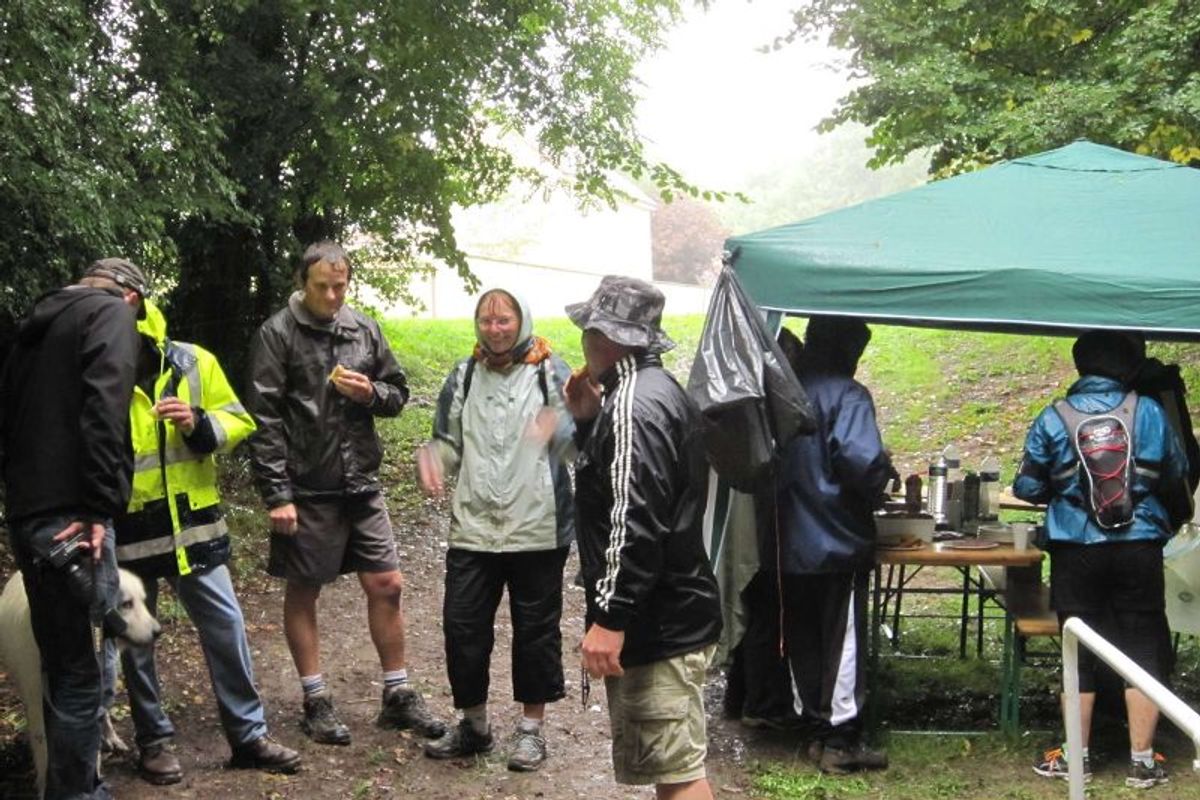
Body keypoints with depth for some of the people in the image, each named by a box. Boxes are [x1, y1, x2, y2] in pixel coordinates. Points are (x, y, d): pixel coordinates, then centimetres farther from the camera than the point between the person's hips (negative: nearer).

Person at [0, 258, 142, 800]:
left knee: (60, 664, 17)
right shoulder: (112, 313, -1)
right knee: (81, 670, -3)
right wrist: (99, 508, -19)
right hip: (68, 515, -9)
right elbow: (103, 411, -17)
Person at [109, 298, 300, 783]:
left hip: (192, 524, 2)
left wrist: (199, 424, -17)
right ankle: (153, 742, 25)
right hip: (126, 532, -2)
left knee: (226, 626, 5)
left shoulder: (193, 363, -2)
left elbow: (238, 422, 3)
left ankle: (248, 735, 19)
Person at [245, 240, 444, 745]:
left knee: (386, 585, 6)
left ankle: (398, 695, 19)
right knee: (303, 593, 7)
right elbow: (264, 419, -10)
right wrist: (277, 494, -14)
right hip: (306, 490, -4)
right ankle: (316, 701, 19)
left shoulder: (364, 330, 8)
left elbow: (398, 393, 16)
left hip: (361, 485, 4)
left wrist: (371, 393, -8)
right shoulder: (277, 335, -6)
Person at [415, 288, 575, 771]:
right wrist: (430, 458, -6)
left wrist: (557, 431, -27)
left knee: (536, 629, 6)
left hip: (538, 528, -3)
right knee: (461, 625, 4)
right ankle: (473, 724, 23)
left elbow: (580, 441, -5)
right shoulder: (463, 376, 10)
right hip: (473, 527, 3)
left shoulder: (551, 373, -1)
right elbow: (449, 442, 16)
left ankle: (532, 728, 22)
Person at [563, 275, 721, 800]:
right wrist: (588, 421, 13)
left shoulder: (635, 403, -17)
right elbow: (615, 481, 24)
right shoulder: (655, 390, 16)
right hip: (669, 617, 11)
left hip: (658, 625, -11)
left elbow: (635, 521, -25)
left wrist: (611, 618, -25)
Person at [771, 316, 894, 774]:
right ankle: (841, 741, 9)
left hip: (789, 543, 6)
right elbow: (861, 460, -26)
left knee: (803, 641, 14)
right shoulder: (847, 395, -13)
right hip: (838, 542, -6)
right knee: (843, 640, 3)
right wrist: (876, 491, -6)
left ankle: (816, 729, 24)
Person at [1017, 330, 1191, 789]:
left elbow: (1027, 487, -3)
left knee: (1080, 653, 9)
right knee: (1143, 651, 9)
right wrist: (1175, 521, 28)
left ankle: (1076, 758, 16)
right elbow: (1178, 478, 8)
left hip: (1077, 550, 0)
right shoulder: (1149, 412, -1)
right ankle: (1142, 761, 13)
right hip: (1140, 548, 0)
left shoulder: (1053, 419, -4)